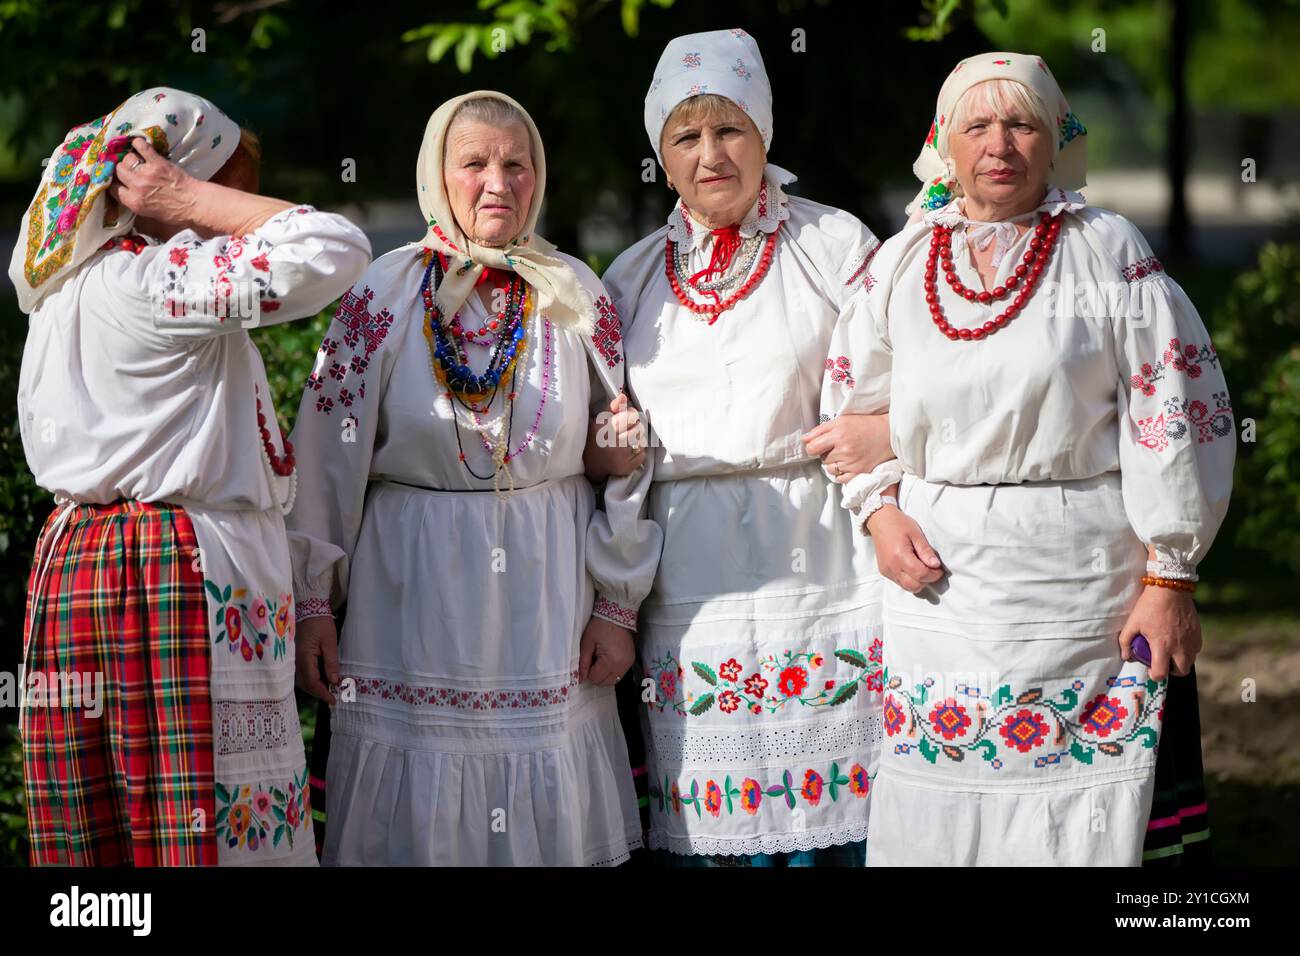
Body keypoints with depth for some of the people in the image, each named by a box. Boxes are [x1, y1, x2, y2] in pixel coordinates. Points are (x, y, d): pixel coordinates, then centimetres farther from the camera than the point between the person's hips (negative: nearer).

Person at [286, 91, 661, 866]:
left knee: (551, 821, 4)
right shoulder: (385, 294, -1)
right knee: (419, 823, 1)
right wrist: (311, 604, -2)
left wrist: (616, 606, 3)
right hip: (414, 595, -1)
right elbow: (327, 453, 0)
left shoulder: (579, 297, 4)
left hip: (547, 596, 1)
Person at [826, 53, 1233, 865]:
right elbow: (855, 405, 19)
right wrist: (880, 511, 2)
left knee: (1078, 825, -2)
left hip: (1080, 579, -3)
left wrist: (1171, 579, -5)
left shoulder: (1108, 251, -1)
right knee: (934, 820, 2)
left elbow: (1180, 414, -2)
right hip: (938, 574, 3)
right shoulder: (903, 261, 9)